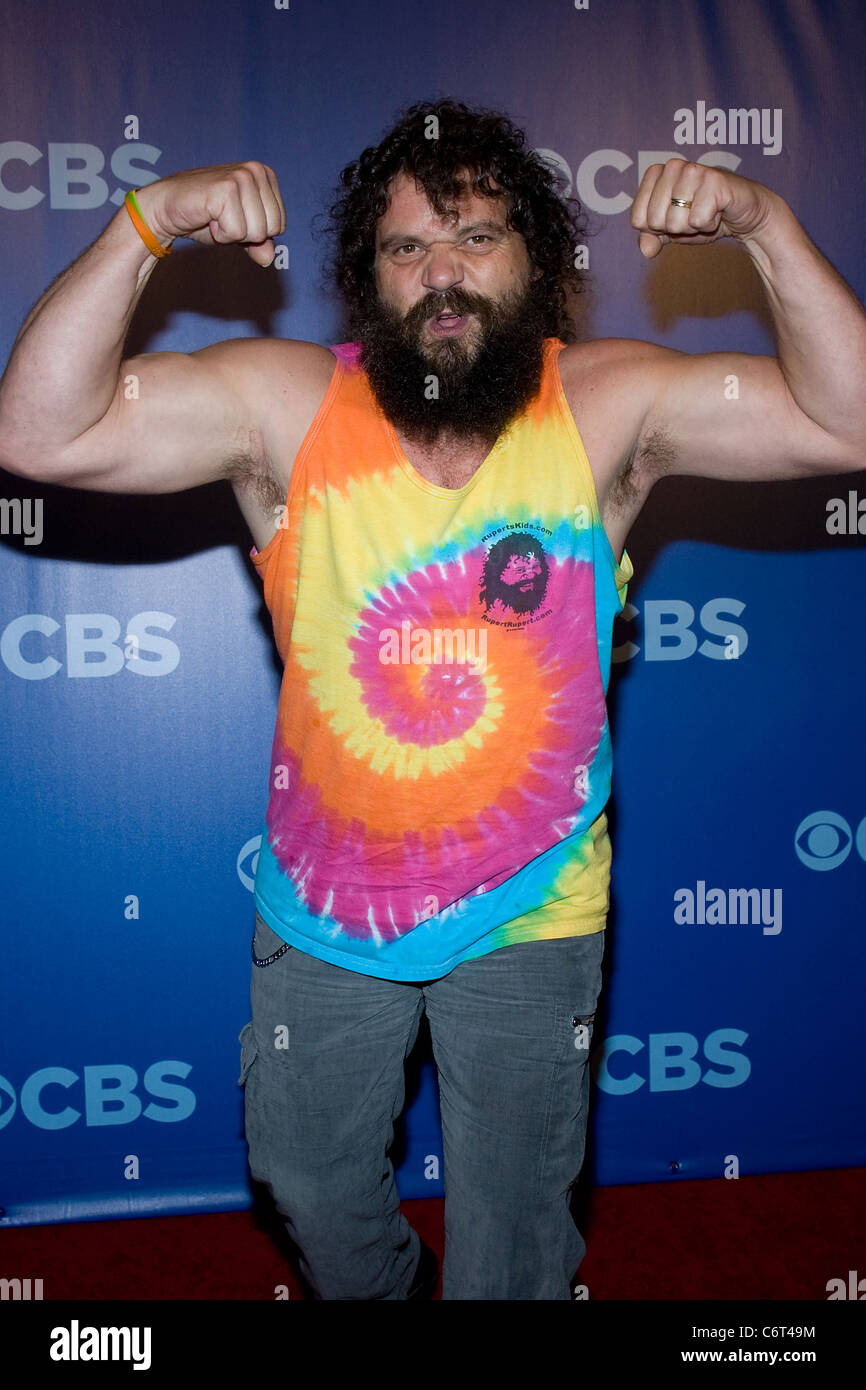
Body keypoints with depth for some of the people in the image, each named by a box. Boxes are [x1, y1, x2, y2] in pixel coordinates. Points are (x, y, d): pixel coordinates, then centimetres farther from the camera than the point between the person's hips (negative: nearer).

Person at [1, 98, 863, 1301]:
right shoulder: (287, 405, -14)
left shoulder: (609, 407, -13)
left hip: (532, 911, -1)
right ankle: (376, 1288, 60)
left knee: (516, 1223, 21)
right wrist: (143, 228, -29)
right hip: (324, 898, 2)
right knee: (311, 1180, 26)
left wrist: (767, 228, -26)